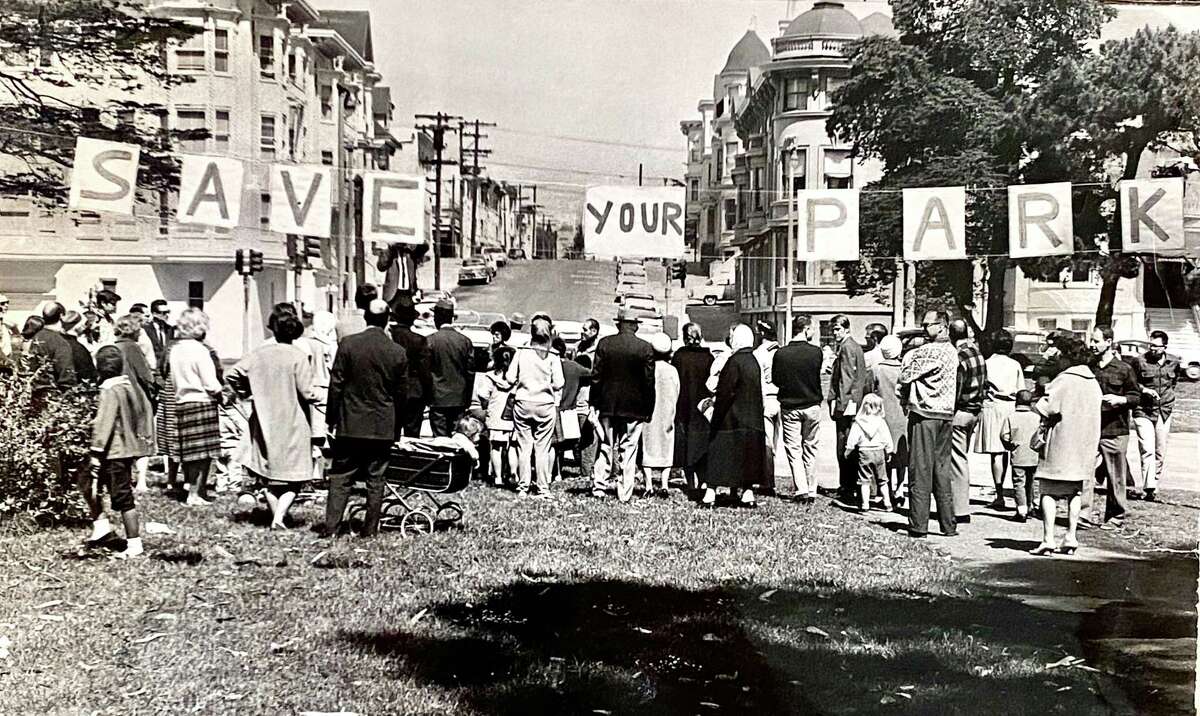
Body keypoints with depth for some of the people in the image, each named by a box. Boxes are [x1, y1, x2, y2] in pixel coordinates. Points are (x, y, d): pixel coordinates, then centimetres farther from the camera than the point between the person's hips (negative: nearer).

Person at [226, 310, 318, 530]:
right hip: (293, 425, -4)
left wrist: (246, 392, 15)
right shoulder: (298, 357, -12)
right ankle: (280, 516, -9)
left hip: (265, 423, 4)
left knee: (268, 472, 16)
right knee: (293, 475, 4)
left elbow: (231, 375, 0)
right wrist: (318, 396, 6)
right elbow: (307, 392, -15)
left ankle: (276, 514, 20)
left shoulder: (259, 354, 0)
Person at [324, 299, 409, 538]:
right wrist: (396, 427, 14)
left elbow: (336, 384, -5)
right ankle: (370, 529, 11)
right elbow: (401, 393, 3)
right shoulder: (398, 352, -3)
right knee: (375, 480, 8)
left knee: (341, 478, 6)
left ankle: (331, 527, 2)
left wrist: (332, 418, 4)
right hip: (383, 427, 1)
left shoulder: (348, 344, -7)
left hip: (350, 424, -1)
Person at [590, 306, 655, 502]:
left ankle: (598, 484, 6)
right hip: (635, 406, -1)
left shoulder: (604, 343, -3)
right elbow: (649, 381, -4)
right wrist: (649, 409, 4)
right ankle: (624, 493, 5)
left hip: (608, 404, 1)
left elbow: (596, 376, -1)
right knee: (629, 449, 5)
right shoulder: (645, 348, -6)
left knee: (607, 446, 13)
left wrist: (594, 403, 7)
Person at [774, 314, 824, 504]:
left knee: (794, 450, 7)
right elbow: (818, 378, -3)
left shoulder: (780, 354, -10)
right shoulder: (815, 352, -13)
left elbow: (776, 380, 1)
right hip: (812, 406, 0)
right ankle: (811, 492, 15)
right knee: (810, 449, 12)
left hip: (789, 408, 0)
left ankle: (801, 490, -4)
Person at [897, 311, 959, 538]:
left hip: (924, 414, -7)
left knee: (920, 470, -3)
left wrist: (904, 397, 10)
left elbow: (906, 376, -10)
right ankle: (948, 524, 14)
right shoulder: (952, 351, 11)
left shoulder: (928, 351, -14)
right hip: (946, 414, 7)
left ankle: (918, 525, -2)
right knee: (942, 470, 12)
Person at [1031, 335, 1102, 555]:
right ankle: (1071, 538, 12)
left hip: (1061, 444, -7)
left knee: (1049, 491, -2)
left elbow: (1044, 407, -21)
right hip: (1085, 446, 7)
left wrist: (1036, 406, -1)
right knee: (1075, 492, 13)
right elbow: (1096, 415, 14)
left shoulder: (1065, 379, -13)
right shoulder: (1094, 382, 10)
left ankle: (1048, 539, -8)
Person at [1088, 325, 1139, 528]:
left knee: (1116, 477, 5)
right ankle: (1084, 511, -9)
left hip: (1115, 431, -3)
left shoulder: (1123, 369, -2)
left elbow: (1136, 396, 2)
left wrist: (1120, 399, -15)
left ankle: (1115, 517, 16)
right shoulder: (1088, 367, 9)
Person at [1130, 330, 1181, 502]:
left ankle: (1154, 486, 20)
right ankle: (1148, 489, -18)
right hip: (1143, 412, -4)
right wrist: (1144, 390, -15)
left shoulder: (1173, 362, 3)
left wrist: (1168, 396, 17)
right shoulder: (1140, 361, -9)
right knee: (1147, 451, -14)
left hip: (1164, 412, 4)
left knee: (1160, 453, 9)